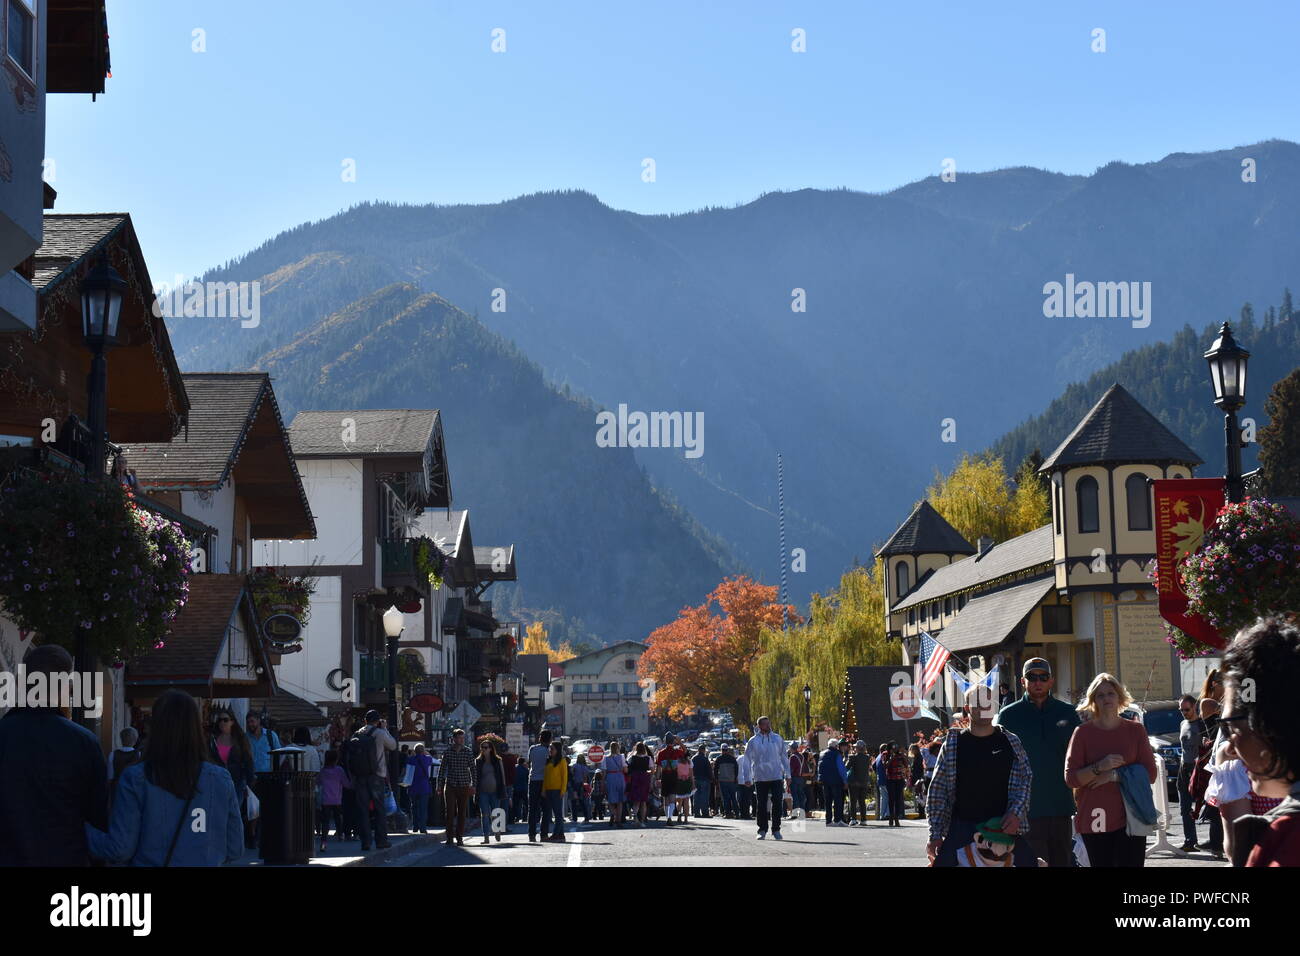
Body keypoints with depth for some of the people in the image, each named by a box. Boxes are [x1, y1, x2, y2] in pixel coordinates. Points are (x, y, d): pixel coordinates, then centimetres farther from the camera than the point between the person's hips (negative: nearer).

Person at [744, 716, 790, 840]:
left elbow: (784, 758, 13)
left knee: (777, 804, -4)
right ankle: (762, 831, 11)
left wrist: (787, 776, 10)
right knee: (762, 805, 3)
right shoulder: (753, 741, 4)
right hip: (760, 778, 0)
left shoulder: (777, 739, 7)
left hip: (776, 777, 0)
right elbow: (747, 760, 8)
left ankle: (776, 830, 7)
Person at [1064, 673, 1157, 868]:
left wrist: (1115, 775, -9)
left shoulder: (1135, 730, 8)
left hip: (1129, 817, 0)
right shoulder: (1083, 732, 4)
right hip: (1094, 820, 0)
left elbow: (1150, 774, 4)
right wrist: (1100, 767, -16)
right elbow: (1071, 778, 0)